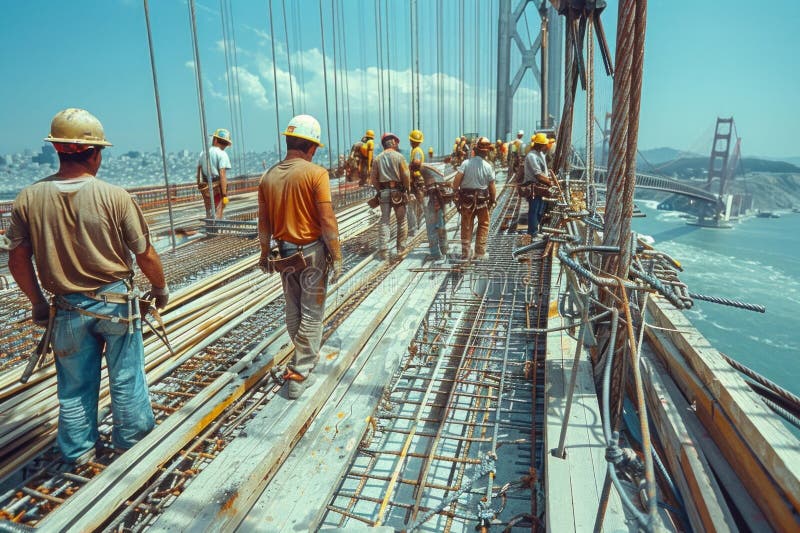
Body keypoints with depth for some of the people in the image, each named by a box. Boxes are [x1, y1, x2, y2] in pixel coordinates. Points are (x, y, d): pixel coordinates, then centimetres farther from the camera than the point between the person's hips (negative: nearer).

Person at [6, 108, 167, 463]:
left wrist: (38, 302, 14)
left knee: (74, 384, 18)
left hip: (67, 307, 3)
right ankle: (131, 437, 32)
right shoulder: (114, 196, -17)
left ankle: (78, 450, 34)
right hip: (116, 302, -2)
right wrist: (160, 288, 5)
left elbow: (17, 261, -1)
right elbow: (145, 255, -12)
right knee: (125, 377, 15)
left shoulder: (28, 199, -8)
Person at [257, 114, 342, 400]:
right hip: (312, 251, -5)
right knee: (311, 313, 5)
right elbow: (327, 220, -19)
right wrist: (337, 256, -11)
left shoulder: (268, 176, 1)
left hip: (285, 252, 6)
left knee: (293, 310, 20)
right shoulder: (316, 173, -15)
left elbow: (263, 223, 7)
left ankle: (306, 356, 40)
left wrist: (265, 254, 19)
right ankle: (299, 374, 10)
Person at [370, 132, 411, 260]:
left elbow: (373, 178, 5)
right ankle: (401, 249, 15)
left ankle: (383, 250, -6)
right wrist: (407, 188, 4)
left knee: (384, 221, 4)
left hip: (383, 191, 3)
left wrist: (379, 189, 14)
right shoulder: (399, 156, -5)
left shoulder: (378, 158, 6)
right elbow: (406, 175, -9)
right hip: (397, 191, -3)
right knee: (401, 221, 10)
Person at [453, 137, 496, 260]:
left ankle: (465, 253, 12)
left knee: (466, 226, 10)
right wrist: (493, 200, 9)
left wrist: (456, 192, -3)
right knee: (483, 225, 15)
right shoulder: (488, 166, -8)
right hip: (482, 199, -1)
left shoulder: (466, 163, -8)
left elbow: (456, 181, -17)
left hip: (466, 199, 1)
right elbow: (491, 187, -4)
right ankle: (480, 252, 15)